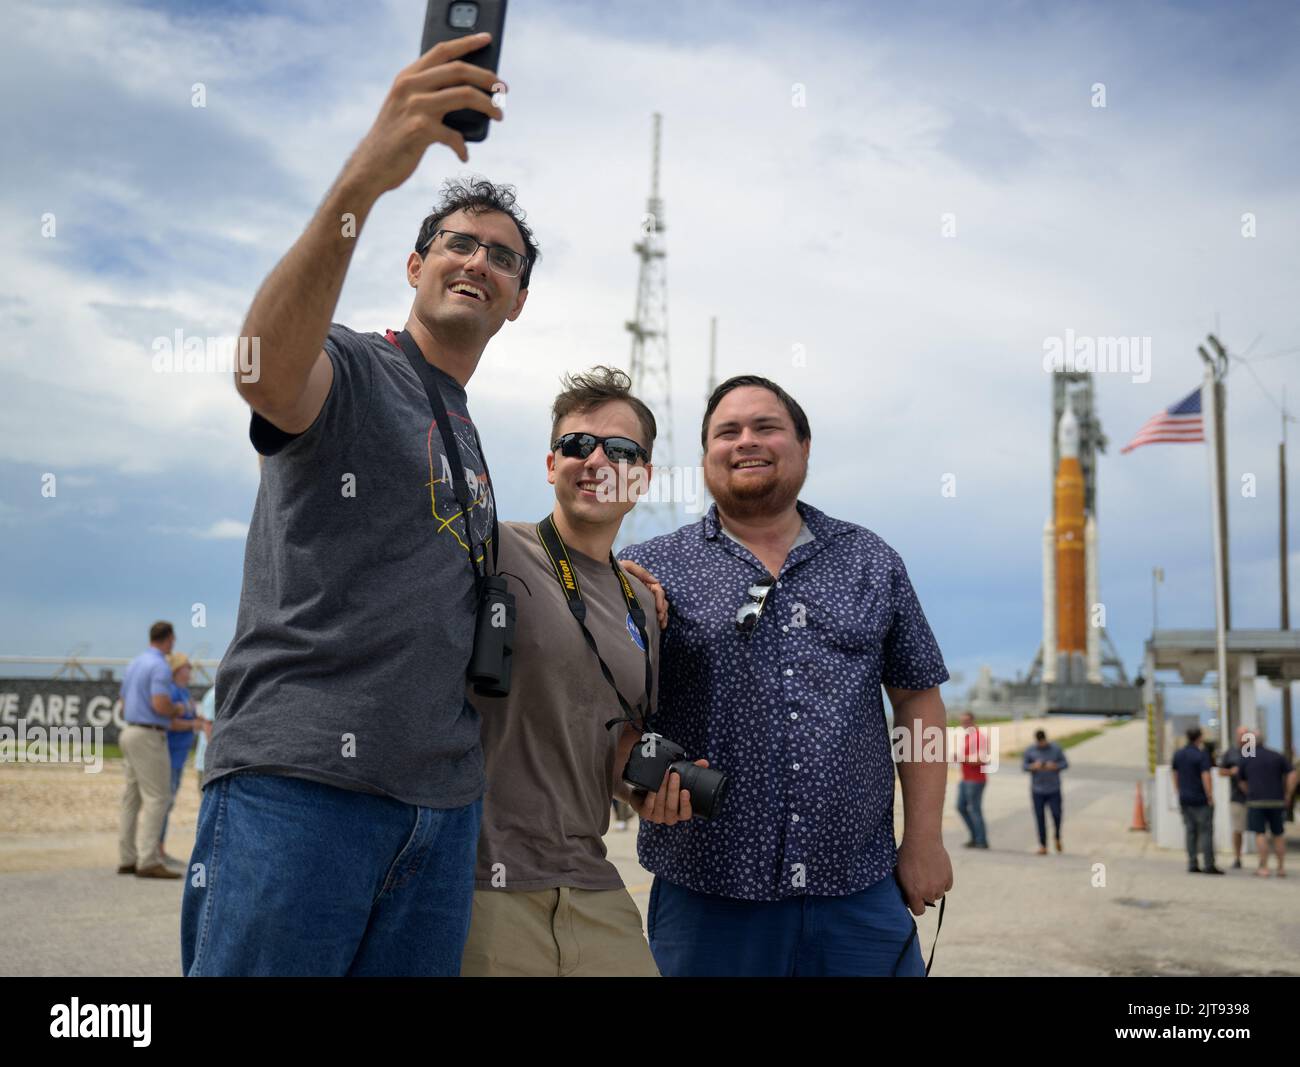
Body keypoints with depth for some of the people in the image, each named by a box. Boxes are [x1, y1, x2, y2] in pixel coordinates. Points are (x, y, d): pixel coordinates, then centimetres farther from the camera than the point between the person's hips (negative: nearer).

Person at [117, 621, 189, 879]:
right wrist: (178, 710, -5)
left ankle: (127, 858, 13)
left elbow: (124, 705, 21)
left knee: (133, 797, 11)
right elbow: (161, 705, -23)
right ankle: (148, 860, -13)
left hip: (129, 732, 10)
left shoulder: (134, 664, 16)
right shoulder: (160, 666, -14)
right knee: (155, 798, -9)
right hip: (149, 736, -9)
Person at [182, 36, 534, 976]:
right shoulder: (350, 369, 0)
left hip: (444, 804, 7)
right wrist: (365, 176, -39)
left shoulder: (474, 446, 23)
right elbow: (266, 369, -26)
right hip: (298, 780, -7)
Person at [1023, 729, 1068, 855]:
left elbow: (1065, 763, 2)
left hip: (1054, 789, 0)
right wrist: (1033, 766, -18)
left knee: (1056, 815, -7)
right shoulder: (1030, 750, -2)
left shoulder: (1056, 748, -2)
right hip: (1037, 790, 0)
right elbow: (1024, 765, 2)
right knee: (1040, 817, 0)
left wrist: (1055, 766, -18)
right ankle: (1043, 845, 7)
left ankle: (1057, 838, 21)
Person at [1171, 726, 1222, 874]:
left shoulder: (1178, 754, 9)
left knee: (1190, 832, 10)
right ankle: (1209, 865, -3)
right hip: (1201, 799, -6)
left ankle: (1192, 865, 9)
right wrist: (1210, 797, -14)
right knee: (1205, 831, -2)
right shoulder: (1201, 754, -12)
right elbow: (1206, 777, -18)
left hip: (1184, 799, 6)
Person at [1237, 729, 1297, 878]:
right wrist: (1288, 796, 3)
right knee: (1279, 834, 12)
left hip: (1255, 800, -2)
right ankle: (1281, 867, 12)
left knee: (1260, 834, 0)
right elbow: (1292, 774, -2)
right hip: (1276, 800, 2)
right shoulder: (1277, 755, 6)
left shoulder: (1245, 759, 5)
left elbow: (1243, 782, 11)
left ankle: (1264, 867, -3)